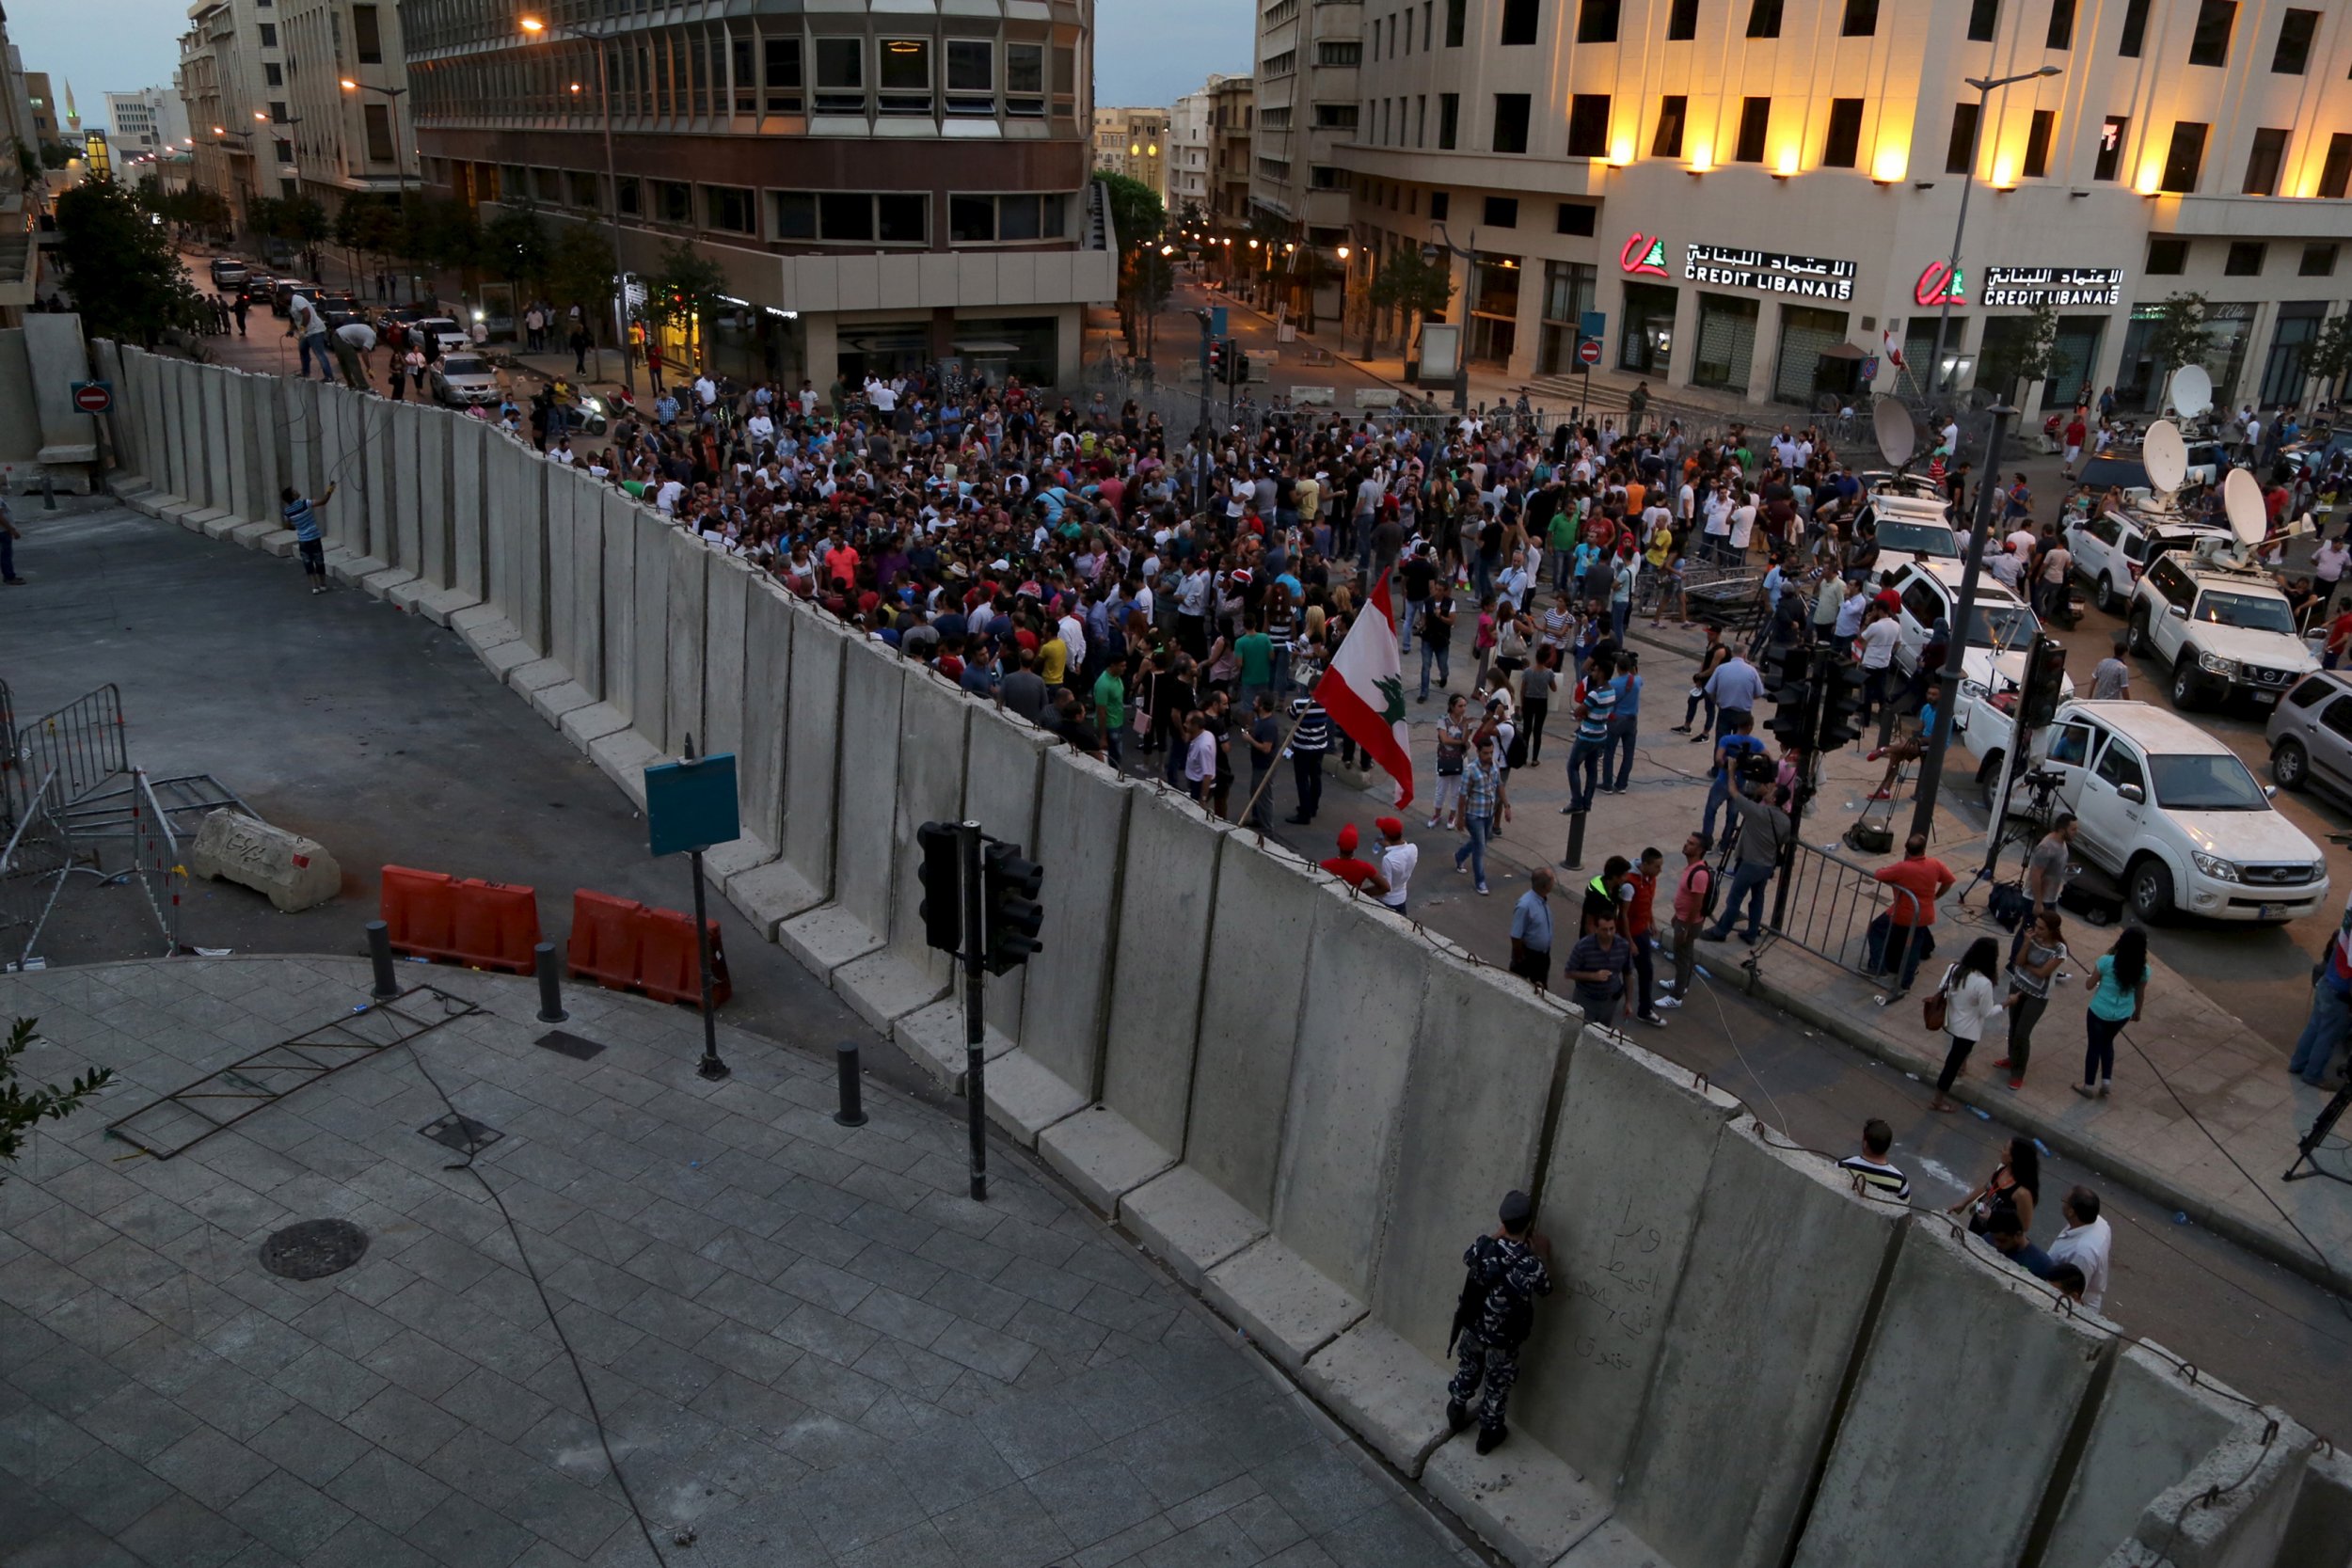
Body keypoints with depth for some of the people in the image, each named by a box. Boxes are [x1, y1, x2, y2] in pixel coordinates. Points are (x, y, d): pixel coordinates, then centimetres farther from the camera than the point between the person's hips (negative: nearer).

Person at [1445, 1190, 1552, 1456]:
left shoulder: (1483, 1246, -23)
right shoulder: (1531, 1265, -33)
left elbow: (1468, 1257, 4)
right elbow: (1547, 1289, -9)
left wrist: (1499, 1235, 6)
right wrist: (1543, 1258, -1)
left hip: (1473, 1325, 3)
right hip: (1504, 1337, -3)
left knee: (1468, 1369, 31)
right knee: (1498, 1385, 23)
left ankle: (1456, 1414, 51)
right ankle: (1488, 1433, 42)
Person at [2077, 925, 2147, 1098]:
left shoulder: (2107, 961, -23)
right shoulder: (2143, 969, -13)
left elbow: (2089, 985, -10)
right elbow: (2140, 995, 2)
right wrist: (2137, 1012, 21)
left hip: (2099, 1012, -3)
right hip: (2122, 1015, 3)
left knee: (2094, 1045, 16)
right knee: (2107, 1043, 29)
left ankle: (2089, 1086, 27)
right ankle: (2106, 1081, 25)